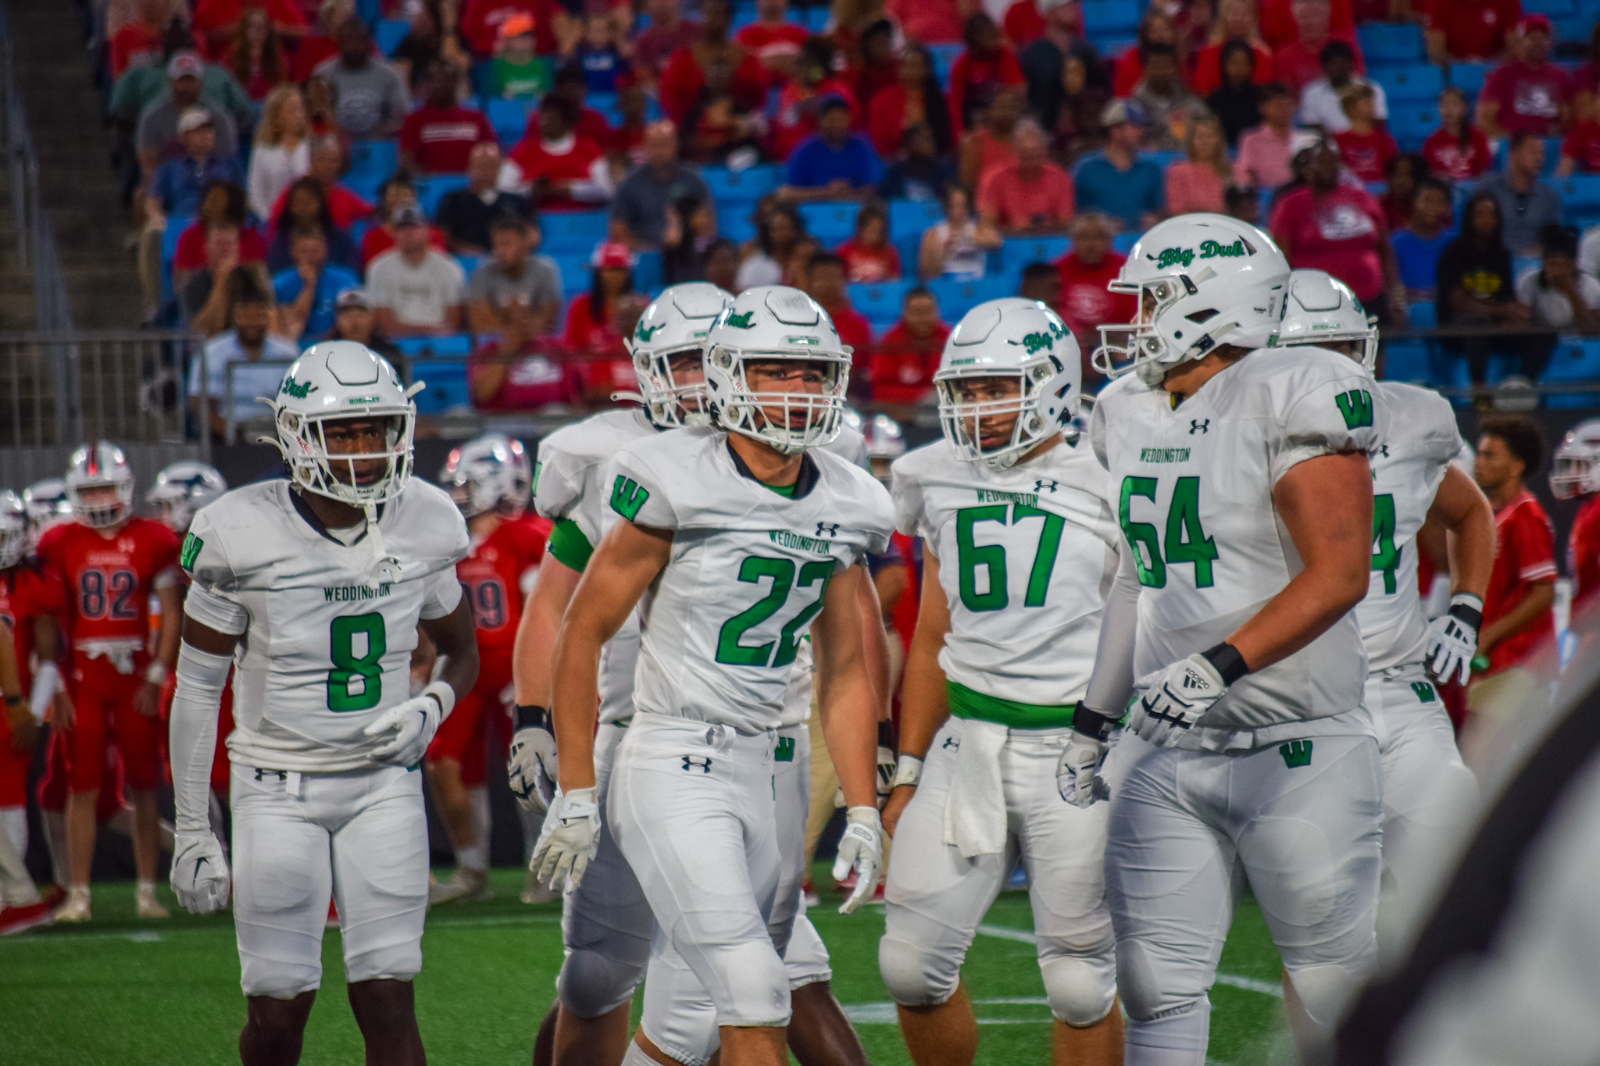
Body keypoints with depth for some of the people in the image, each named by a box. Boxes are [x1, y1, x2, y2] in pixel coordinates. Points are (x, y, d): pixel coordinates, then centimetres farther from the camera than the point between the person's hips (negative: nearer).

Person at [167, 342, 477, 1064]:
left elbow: (461, 653, 16)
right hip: (278, 786, -2)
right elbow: (197, 687, -3)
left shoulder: (421, 527, -2)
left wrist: (431, 710, -7)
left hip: (383, 781, 2)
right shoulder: (244, 536, -12)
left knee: (388, 1002, -4)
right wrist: (191, 828, -4)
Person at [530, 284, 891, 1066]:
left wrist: (862, 813, 8)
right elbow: (583, 632, -5)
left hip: (769, 776, 6)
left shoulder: (842, 509, 7)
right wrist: (575, 793, -7)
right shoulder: (677, 485, -10)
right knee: (755, 1003, -16)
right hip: (673, 767, -6)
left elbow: (844, 673, 15)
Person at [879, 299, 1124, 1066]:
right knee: (912, 963, -1)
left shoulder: (1103, 486, -4)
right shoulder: (944, 486, 11)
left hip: (1077, 743, -4)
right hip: (969, 741, 4)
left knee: (1079, 981, 0)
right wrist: (908, 771, 16)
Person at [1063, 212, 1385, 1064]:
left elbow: (1338, 574, -18)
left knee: (1337, 992, -1)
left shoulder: (1290, 403, -12)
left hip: (1295, 749, -7)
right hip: (1167, 750, 7)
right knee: (1157, 988, 3)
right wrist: (1094, 721, 20)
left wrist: (1219, 665, -26)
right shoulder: (1133, 417, 11)